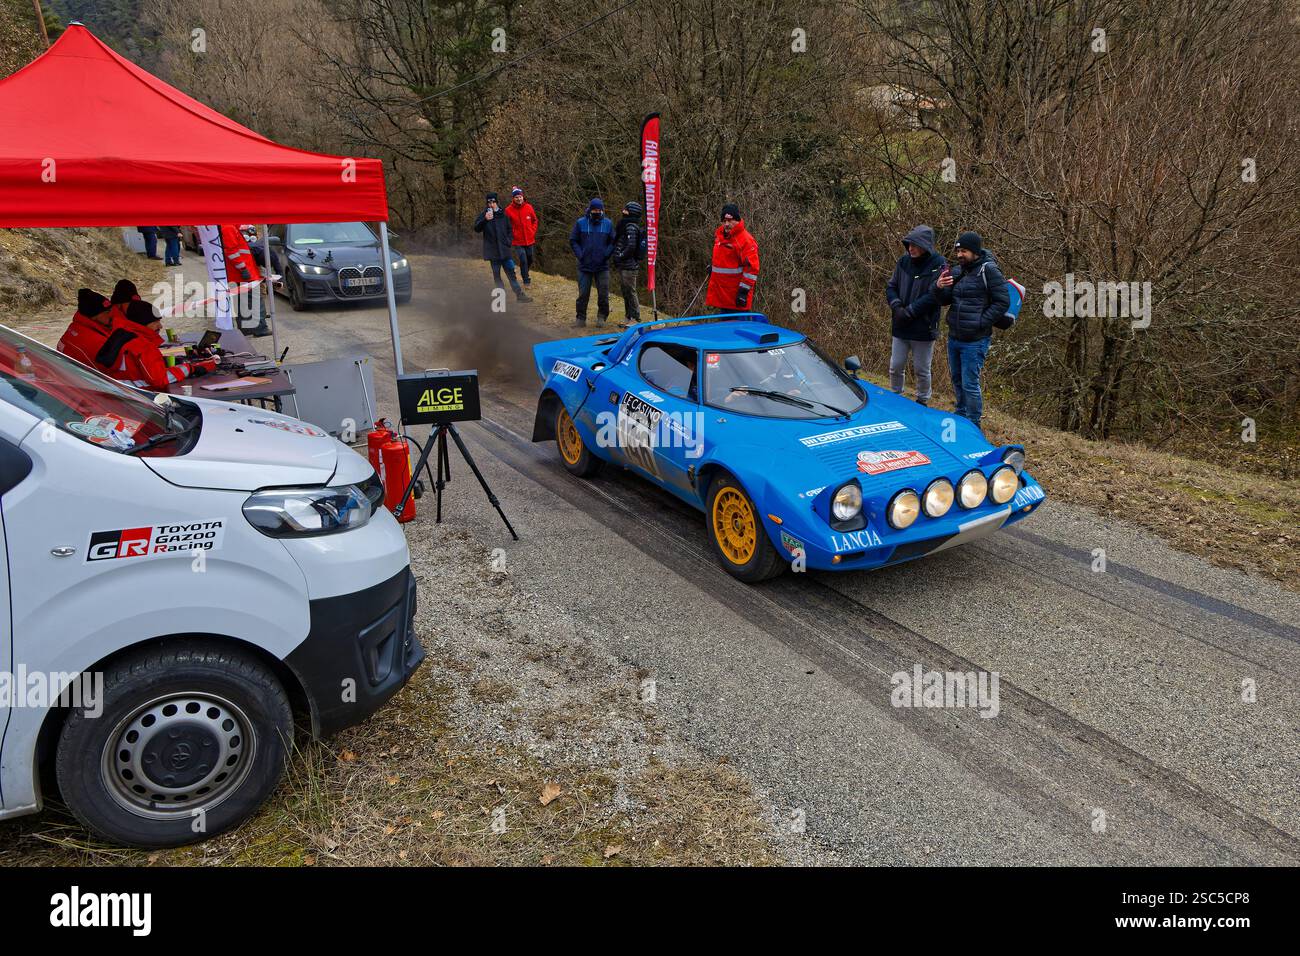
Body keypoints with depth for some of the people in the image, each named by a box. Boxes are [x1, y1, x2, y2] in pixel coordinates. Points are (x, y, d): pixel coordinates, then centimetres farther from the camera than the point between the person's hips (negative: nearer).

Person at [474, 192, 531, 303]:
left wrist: (509, 242, 2)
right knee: (496, 275, 4)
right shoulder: (483, 215, 0)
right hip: (493, 251, -1)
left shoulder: (503, 215, 6)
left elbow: (509, 230, 15)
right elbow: (476, 228, -10)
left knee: (511, 273, 1)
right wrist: (485, 219, -25)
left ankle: (519, 294, 2)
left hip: (505, 249, 1)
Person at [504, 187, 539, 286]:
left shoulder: (528, 207, -4)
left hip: (529, 240, 4)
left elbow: (535, 220, 11)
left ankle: (524, 273, 44)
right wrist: (512, 235, -6)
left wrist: (533, 231, 2)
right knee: (523, 260, -11)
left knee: (530, 260, 17)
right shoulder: (508, 210, -11)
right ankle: (526, 280, 3)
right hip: (517, 241, -4)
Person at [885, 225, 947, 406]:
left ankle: (922, 402, 25)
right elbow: (890, 287, 7)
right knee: (896, 367, 11)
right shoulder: (904, 262, 2)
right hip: (900, 327, 4)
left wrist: (908, 312, -19)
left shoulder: (938, 265, -11)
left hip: (923, 329, -4)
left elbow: (933, 296, -17)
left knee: (922, 370, 8)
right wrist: (897, 307, -11)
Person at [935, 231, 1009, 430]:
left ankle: (973, 426, 8)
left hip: (974, 341, -7)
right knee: (957, 380, 19)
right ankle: (961, 417, 37)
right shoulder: (958, 271, 9)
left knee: (970, 384, -4)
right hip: (954, 338, 7)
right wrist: (939, 288, -10)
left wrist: (981, 322, -17)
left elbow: (1003, 302, -12)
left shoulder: (988, 270, -11)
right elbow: (944, 301, 12)